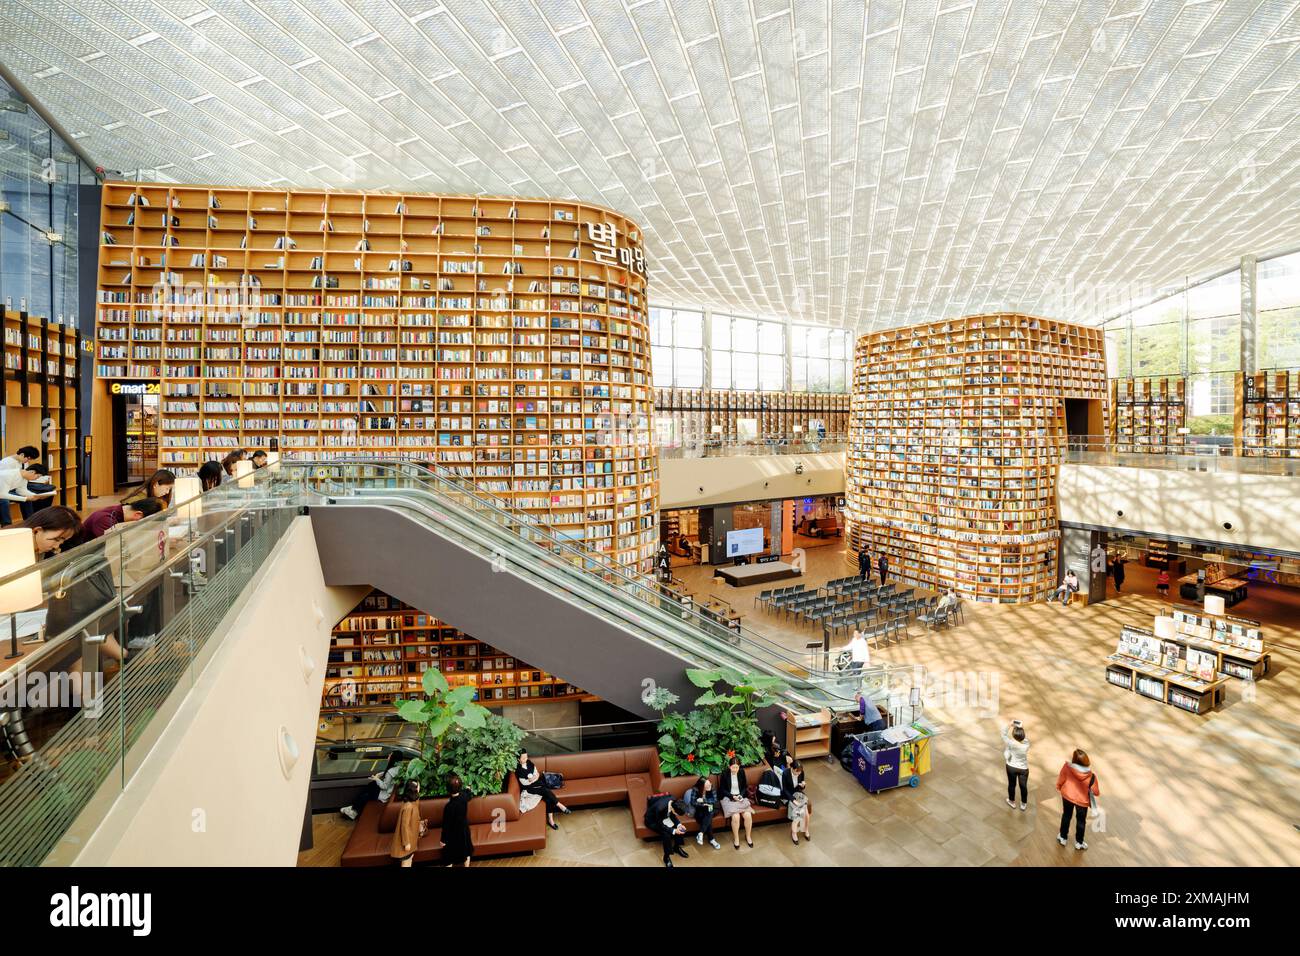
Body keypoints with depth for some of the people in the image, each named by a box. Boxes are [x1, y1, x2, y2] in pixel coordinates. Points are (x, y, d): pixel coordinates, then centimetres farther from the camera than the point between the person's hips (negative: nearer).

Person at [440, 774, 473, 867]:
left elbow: (446, 825, -23)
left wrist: (443, 840, -7)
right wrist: (468, 788, 34)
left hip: (453, 834, -5)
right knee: (466, 851, 27)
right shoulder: (464, 796, -18)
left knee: (448, 858, 17)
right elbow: (468, 795, 10)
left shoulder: (449, 806, -34)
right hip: (464, 830, 5)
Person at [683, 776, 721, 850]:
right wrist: (705, 804, -22)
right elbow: (693, 802, -21)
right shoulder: (695, 790, -19)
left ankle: (700, 834, -33)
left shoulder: (712, 789, -11)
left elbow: (715, 800, -14)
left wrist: (703, 800, -21)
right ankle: (711, 840, -27)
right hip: (699, 810, -2)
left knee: (709, 813, -33)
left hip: (710, 809, 2)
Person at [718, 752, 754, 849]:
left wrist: (741, 795, -7)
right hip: (728, 798, -3)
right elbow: (722, 789, -3)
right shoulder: (724, 774, -8)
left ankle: (748, 836, 4)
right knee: (735, 816, -28)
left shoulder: (741, 772, 1)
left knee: (748, 815, -22)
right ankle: (736, 838, -5)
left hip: (741, 797, 3)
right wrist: (732, 796, -16)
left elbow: (745, 786, 11)